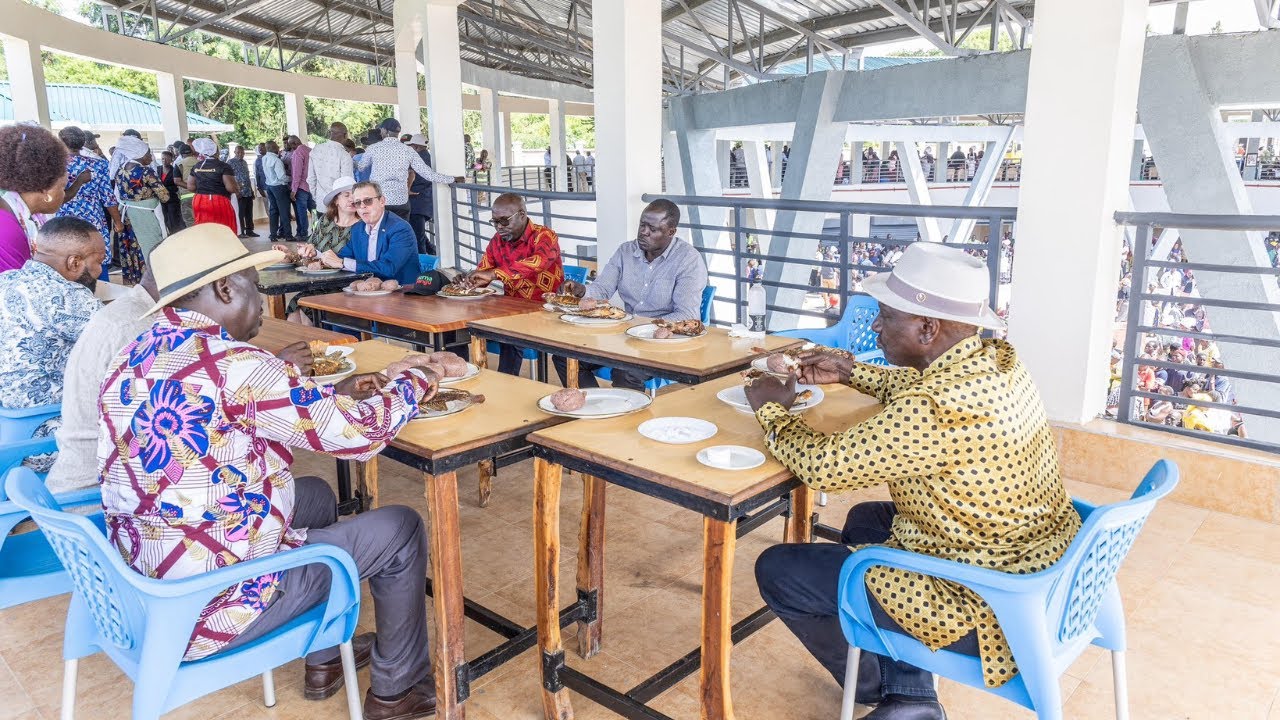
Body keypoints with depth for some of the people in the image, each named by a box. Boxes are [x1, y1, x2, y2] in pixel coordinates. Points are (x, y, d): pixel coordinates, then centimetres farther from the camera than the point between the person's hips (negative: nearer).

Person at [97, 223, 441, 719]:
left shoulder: (136, 356, 3)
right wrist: (414, 380, -1)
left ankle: (324, 660, 38)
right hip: (209, 609, -9)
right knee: (399, 530, 4)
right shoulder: (232, 365, -24)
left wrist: (334, 394, 9)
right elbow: (360, 433, -19)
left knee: (316, 496, 26)